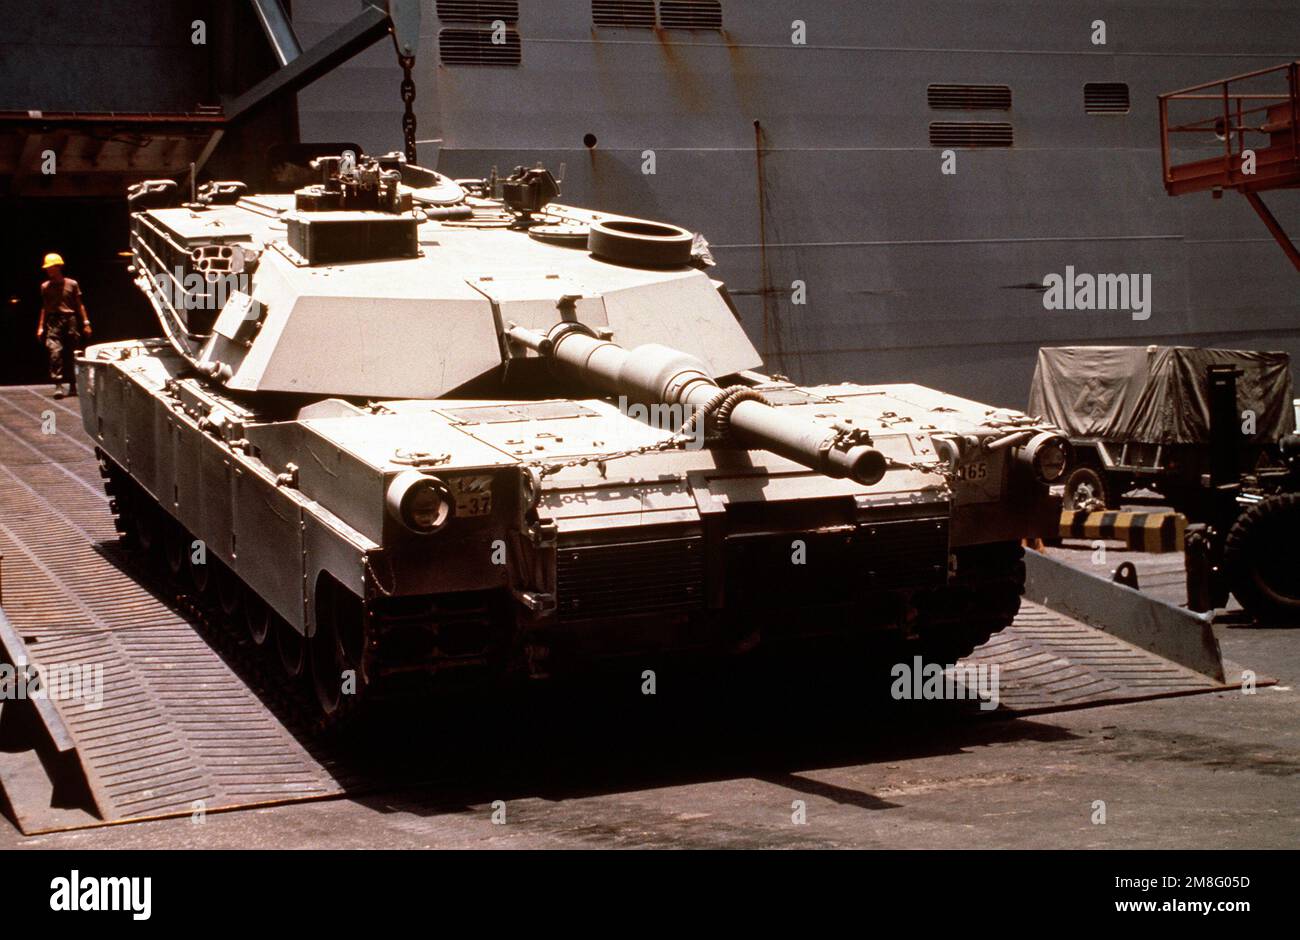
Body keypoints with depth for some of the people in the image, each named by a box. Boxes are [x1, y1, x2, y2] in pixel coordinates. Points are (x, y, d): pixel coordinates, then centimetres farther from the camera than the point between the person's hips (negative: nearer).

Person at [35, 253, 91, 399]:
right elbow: (44, 307, 17)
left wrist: (86, 322, 4)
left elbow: (79, 305, 9)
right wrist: (41, 326, 12)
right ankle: (58, 385, -20)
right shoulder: (45, 287, 11)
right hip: (53, 322, 0)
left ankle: (72, 385, 15)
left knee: (70, 354, 4)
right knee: (55, 351, -17)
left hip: (70, 321, 0)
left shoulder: (72, 284, 6)